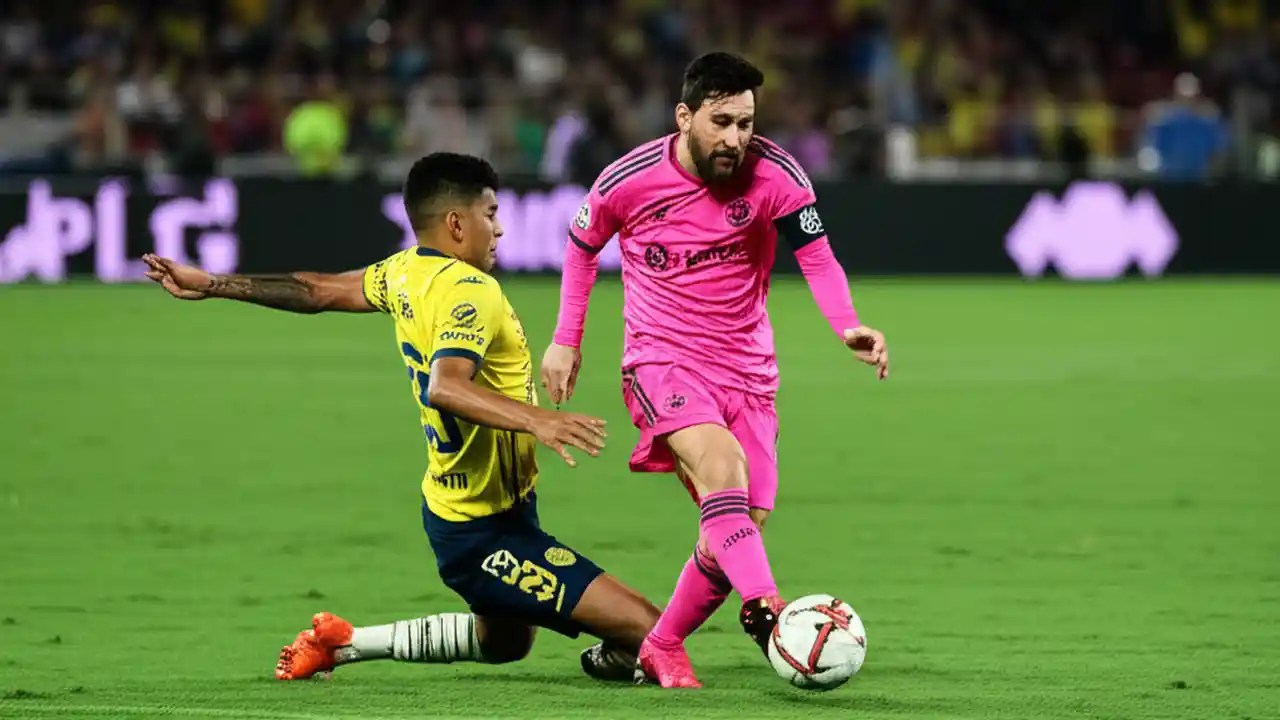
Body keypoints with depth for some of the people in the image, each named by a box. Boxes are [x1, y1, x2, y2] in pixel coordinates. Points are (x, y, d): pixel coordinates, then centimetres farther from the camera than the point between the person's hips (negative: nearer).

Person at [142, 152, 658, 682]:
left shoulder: (404, 273, 6)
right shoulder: (470, 292, -21)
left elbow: (318, 291, 19)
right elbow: (445, 386, -39)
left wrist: (213, 285, 31)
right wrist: (535, 420, -50)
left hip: (450, 510, 10)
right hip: (487, 534, -10)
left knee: (503, 642, 35)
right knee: (645, 628, -20)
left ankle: (342, 642, 33)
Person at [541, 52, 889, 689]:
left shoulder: (774, 175, -11)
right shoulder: (629, 181, -10)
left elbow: (817, 257, -14)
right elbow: (582, 246, 10)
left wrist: (847, 327, -33)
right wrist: (566, 341, 12)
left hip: (746, 367, 3)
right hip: (662, 359, -3)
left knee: (746, 523, -4)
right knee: (721, 461, -31)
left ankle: (661, 649, 16)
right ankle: (767, 612, -47)